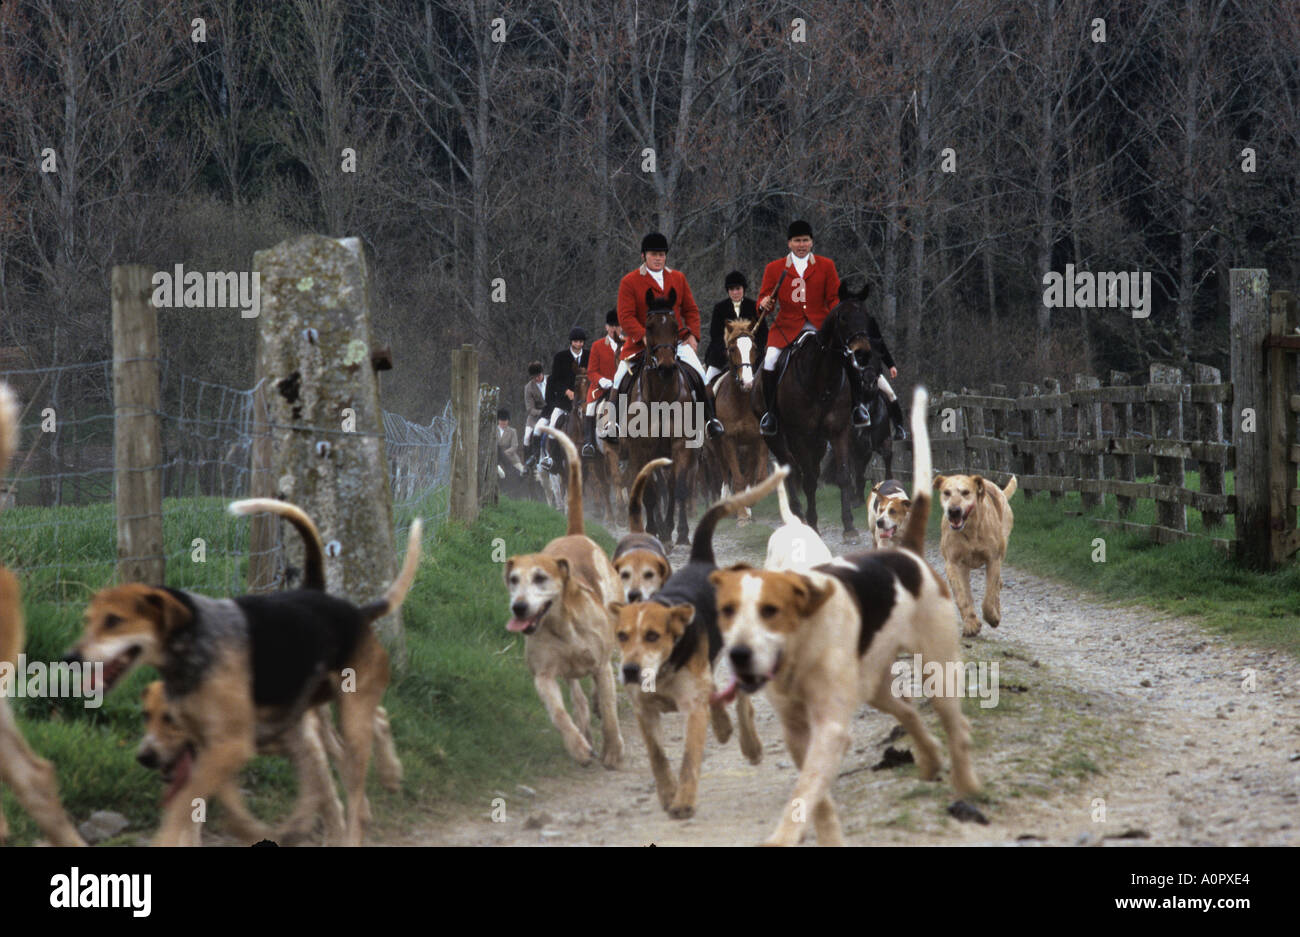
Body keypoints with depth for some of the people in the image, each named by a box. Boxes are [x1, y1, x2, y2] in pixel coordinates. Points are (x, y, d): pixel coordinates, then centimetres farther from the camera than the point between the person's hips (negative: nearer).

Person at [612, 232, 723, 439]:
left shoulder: (678, 278, 10)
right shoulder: (630, 282, -2)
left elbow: (691, 310, 14)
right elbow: (626, 316, -8)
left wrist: (693, 335, -1)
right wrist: (643, 336, -22)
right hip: (641, 342, -1)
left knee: (697, 373, -15)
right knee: (620, 378, -6)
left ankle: (710, 419, -3)